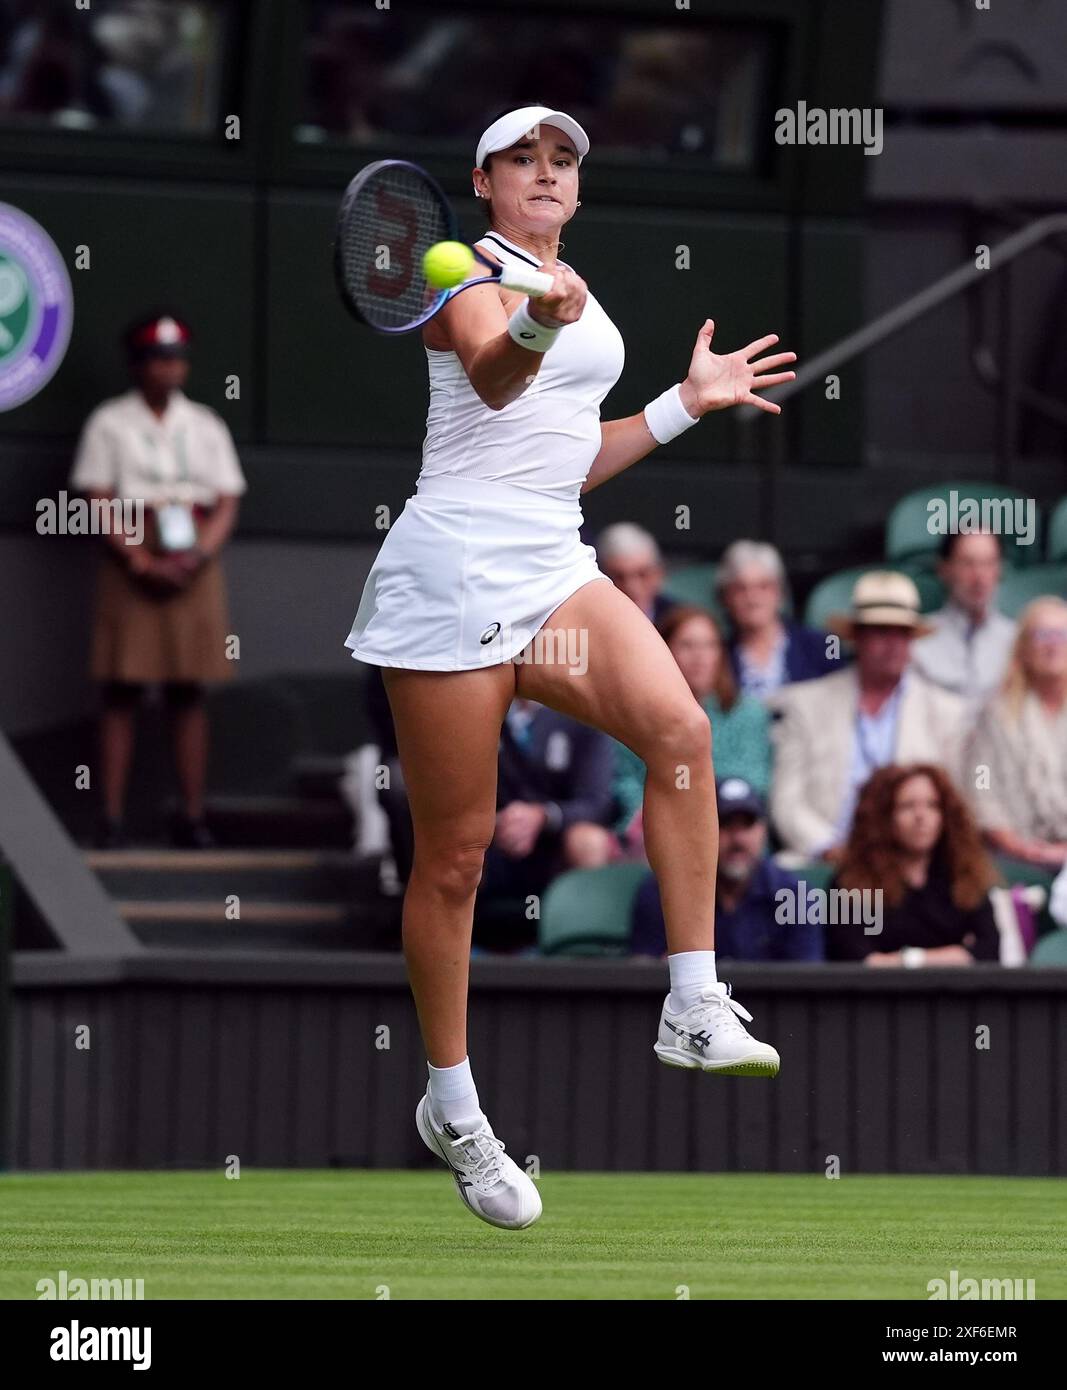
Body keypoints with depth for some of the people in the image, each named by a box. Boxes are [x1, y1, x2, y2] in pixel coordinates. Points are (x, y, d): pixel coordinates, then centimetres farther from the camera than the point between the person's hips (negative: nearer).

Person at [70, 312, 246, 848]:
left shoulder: (206, 426, 12)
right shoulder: (109, 423, 3)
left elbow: (227, 503, 7)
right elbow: (97, 503, -4)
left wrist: (197, 557, -11)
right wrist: (143, 562, -15)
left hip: (194, 567, 3)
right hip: (128, 568, -3)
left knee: (189, 693, 2)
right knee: (121, 692, -4)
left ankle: (192, 814, 4)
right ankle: (112, 817, -5)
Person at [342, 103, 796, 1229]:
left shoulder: (576, 290, 18)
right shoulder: (467, 271, -5)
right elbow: (491, 377, -29)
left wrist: (689, 401, 20)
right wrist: (534, 328, -50)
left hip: (554, 565, 6)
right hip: (456, 571, -6)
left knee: (680, 728, -22)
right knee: (454, 853, -1)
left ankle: (693, 1011, -21)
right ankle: (450, 1107, 13)